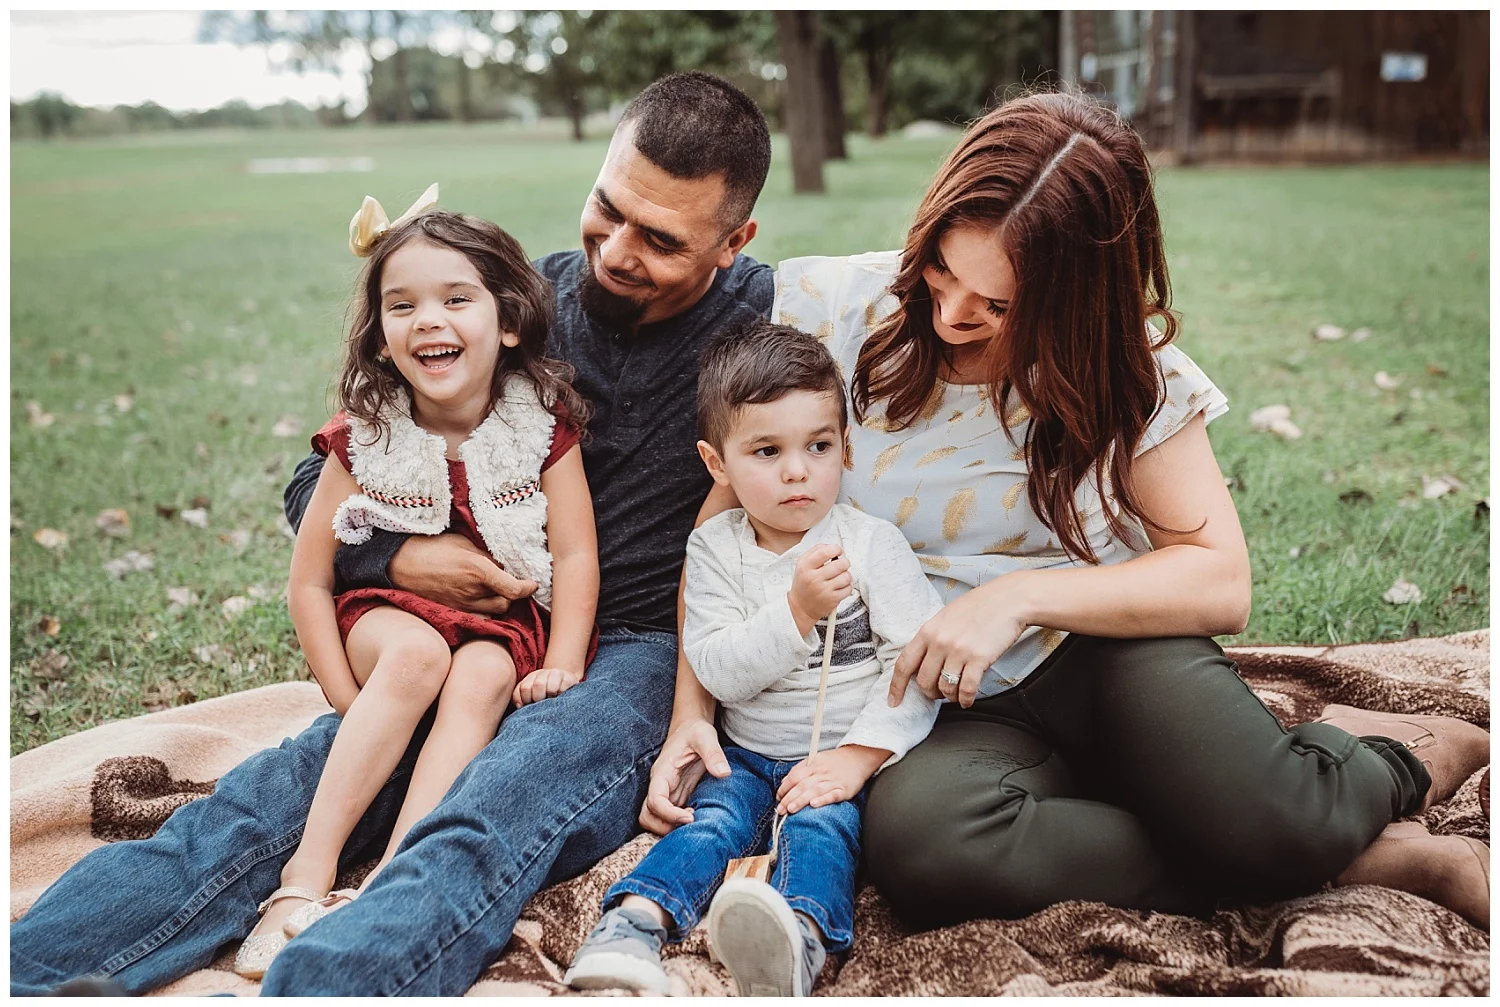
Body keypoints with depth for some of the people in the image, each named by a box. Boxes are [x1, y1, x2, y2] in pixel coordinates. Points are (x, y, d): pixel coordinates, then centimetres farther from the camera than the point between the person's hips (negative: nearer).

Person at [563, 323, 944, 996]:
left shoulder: (871, 542, -4)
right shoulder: (714, 549, 2)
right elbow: (719, 673, -8)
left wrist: (859, 754, -19)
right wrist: (797, 610, -22)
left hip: (849, 755, -3)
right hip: (749, 753, 4)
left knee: (821, 820, -30)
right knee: (713, 819, -24)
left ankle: (798, 939, -57)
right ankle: (633, 925, -40)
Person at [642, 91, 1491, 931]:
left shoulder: (1119, 362, -4)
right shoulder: (832, 310, -5)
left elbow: (1222, 584, -7)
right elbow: (729, 517, 0)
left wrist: (1021, 595, -20)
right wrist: (692, 713, -10)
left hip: (1112, 655, -1)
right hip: (958, 717, 2)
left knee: (1268, 825, -35)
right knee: (916, 836, -36)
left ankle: (1389, 765, 5)